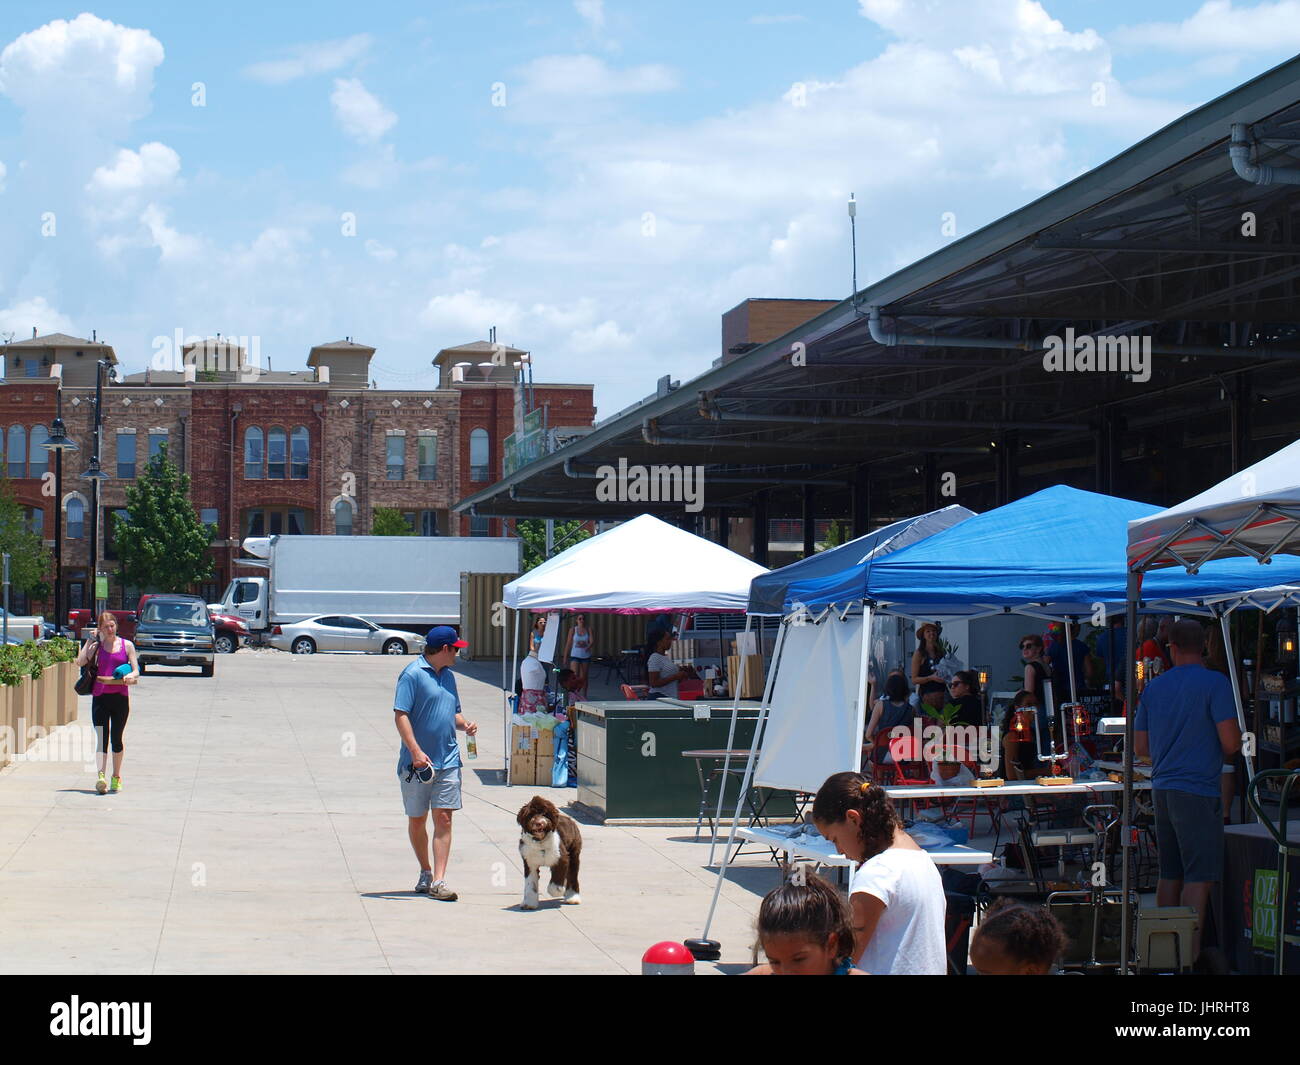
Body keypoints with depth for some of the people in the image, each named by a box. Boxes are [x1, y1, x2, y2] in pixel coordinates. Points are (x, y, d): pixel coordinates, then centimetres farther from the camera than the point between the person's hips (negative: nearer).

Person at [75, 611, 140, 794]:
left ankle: (116, 777, 20)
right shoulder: (97, 646, 6)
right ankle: (101, 777, -18)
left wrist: (131, 676, -19)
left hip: (120, 697, 0)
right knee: (101, 738, -9)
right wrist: (90, 640, -2)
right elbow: (80, 662, -7)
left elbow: (136, 670, 4)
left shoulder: (127, 645, 7)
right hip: (100, 696, 0)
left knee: (116, 739, 7)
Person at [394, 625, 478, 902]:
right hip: (418, 762, -5)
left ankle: (438, 880, -7)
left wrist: (465, 724, 4)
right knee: (416, 820, 8)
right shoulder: (413, 674, -9)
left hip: (448, 761, 5)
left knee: (444, 818, -5)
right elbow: (400, 715, -14)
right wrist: (415, 751, -23)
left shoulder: (448, 676, 15)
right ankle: (425, 873, 26)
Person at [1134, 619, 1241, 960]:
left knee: (1170, 875, 13)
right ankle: (1190, 954, -9)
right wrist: (1224, 755, 8)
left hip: (1162, 788, 6)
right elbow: (1231, 742, -14)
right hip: (1197, 791, -6)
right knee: (1199, 877, -5)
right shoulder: (1214, 683, -8)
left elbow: (1140, 747, 14)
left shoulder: (1153, 688, 10)